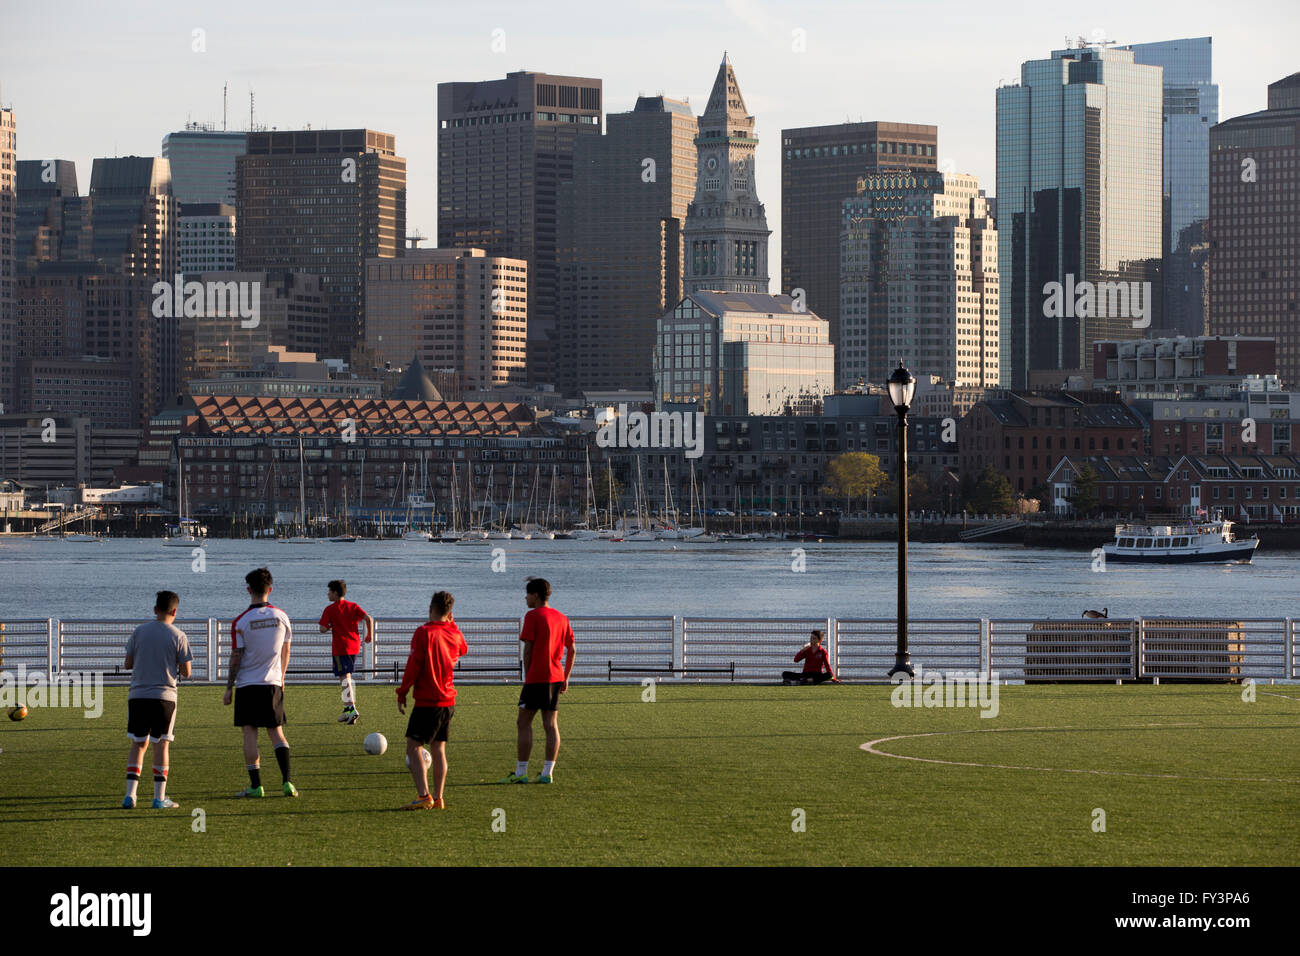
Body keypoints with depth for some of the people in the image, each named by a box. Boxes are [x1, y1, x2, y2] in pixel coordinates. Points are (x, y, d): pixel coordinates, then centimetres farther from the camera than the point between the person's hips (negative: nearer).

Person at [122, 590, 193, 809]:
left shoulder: (139, 632, 4)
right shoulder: (178, 636, -3)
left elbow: (128, 664, 7)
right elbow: (186, 672, -3)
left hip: (137, 695, 2)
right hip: (164, 696, -2)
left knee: (138, 743, 10)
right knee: (162, 744, 4)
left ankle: (130, 794, 4)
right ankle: (159, 797, 3)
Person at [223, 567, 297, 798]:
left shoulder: (240, 622, -9)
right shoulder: (281, 616, 1)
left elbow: (236, 658, -8)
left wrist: (229, 688, -1)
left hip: (247, 684, -3)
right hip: (273, 684, 3)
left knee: (250, 734, 2)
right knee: (276, 732, 9)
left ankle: (255, 785, 0)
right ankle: (287, 781, -4)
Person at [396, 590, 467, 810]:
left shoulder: (424, 633, -12)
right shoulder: (455, 633, 7)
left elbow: (413, 666, -14)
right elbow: (463, 650, 31)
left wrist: (402, 694, -6)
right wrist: (451, 624, 25)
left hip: (427, 701, -7)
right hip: (448, 701, 7)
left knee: (413, 747, -6)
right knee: (438, 749, 13)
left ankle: (423, 796, -19)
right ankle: (438, 798, 11)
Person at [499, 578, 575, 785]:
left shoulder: (533, 616, -7)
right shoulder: (561, 618, 13)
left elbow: (528, 649, -10)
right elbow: (571, 649, 13)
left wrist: (527, 677, -1)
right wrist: (566, 678, 17)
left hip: (537, 677, -7)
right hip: (556, 676, 7)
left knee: (524, 723, -1)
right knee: (551, 724, 7)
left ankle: (520, 773, -3)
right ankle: (547, 773, 4)